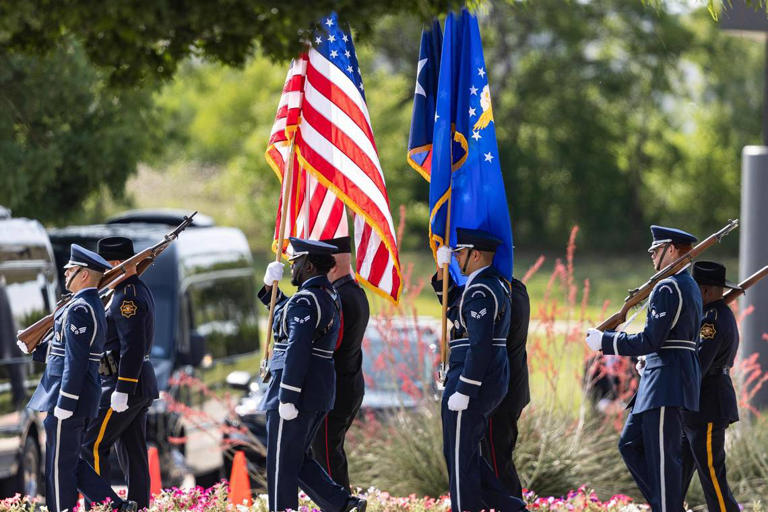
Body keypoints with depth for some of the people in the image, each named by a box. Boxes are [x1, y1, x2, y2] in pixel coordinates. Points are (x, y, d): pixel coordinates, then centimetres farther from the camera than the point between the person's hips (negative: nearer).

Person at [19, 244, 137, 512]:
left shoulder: (78, 309, -16)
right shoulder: (94, 306, 15)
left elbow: (76, 360, -22)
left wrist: (64, 404, -22)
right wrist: (33, 350, 14)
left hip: (68, 398, -10)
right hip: (83, 399, 10)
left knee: (60, 466, -2)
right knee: (70, 462, 15)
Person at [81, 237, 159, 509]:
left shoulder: (128, 298, -17)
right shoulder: (140, 290, 16)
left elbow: (133, 347, -24)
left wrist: (121, 391, -25)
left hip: (125, 384, -10)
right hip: (141, 385, 10)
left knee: (92, 447, -7)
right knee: (133, 455, 10)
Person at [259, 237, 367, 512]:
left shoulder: (305, 301, -16)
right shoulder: (329, 296, 14)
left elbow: (297, 350, -23)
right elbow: (287, 320, 26)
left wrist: (288, 398, -24)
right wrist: (270, 289, 16)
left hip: (298, 387, -10)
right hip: (320, 390, 10)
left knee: (282, 464, -1)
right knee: (299, 460, 17)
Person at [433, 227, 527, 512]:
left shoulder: (480, 290, -17)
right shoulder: (496, 284, 14)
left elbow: (481, 345, -24)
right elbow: (454, 308, 27)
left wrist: (463, 392, -23)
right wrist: (443, 272, 13)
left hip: (472, 381, -10)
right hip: (492, 384, 10)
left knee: (460, 456, -2)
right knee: (467, 454, 16)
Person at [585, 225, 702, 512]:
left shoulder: (667, 288, -15)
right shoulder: (689, 287, 17)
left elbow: (650, 341, -19)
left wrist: (604, 341, -11)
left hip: (666, 385, -11)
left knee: (663, 456, -6)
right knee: (630, 444, 13)